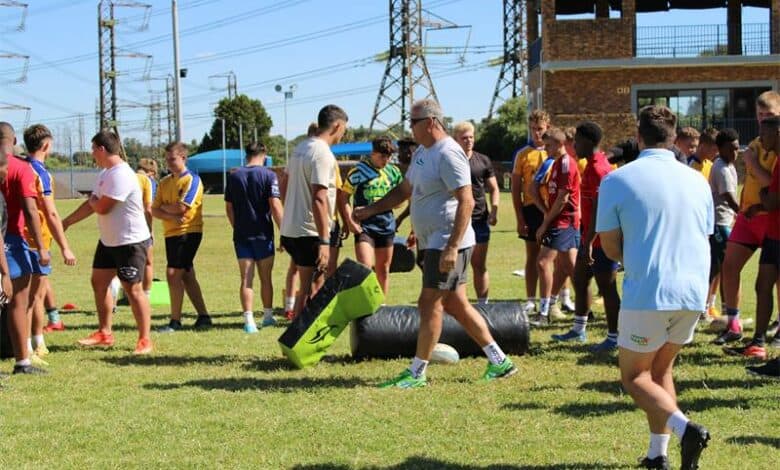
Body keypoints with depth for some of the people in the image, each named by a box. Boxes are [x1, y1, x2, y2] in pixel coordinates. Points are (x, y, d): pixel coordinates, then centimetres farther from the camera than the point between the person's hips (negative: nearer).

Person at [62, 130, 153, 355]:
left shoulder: (121, 175, -22)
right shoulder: (105, 174, 10)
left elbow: (101, 208, -24)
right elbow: (92, 204, 16)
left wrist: (92, 201, -2)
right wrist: (66, 223, 18)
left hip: (130, 242, -10)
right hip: (108, 241, 10)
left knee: (133, 289, -7)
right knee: (99, 282, 16)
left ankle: (145, 340, 1)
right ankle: (104, 333, 27)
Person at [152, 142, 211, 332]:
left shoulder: (192, 180, -8)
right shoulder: (164, 182, 14)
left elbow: (182, 207, -19)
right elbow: (155, 210, 5)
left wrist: (164, 207, -1)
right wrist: (172, 216, -13)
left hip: (188, 232, -8)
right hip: (171, 233, 8)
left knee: (173, 274, -12)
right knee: (186, 276, 10)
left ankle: (175, 320, -5)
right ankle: (203, 317, 17)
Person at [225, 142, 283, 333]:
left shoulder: (234, 177, 6)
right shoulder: (268, 175, -7)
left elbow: (229, 208, 10)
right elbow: (275, 206, -13)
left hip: (241, 235, 2)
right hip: (263, 234, -2)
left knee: (246, 279, 0)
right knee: (266, 278, 11)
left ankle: (249, 320, -9)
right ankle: (268, 316, 22)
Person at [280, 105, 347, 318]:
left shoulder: (301, 148, 13)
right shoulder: (323, 154, -17)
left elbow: (286, 186, 20)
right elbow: (319, 199, -23)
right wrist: (324, 242, -23)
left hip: (290, 229, 9)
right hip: (309, 233, -9)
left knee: (313, 286, 16)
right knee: (311, 290, -3)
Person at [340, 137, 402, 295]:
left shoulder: (394, 171, 6)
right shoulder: (359, 171, -8)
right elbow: (343, 197, -5)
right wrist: (350, 222, -12)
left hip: (386, 226, 5)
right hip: (364, 227, -5)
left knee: (383, 270, 13)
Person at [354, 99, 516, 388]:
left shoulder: (448, 154, -17)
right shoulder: (422, 153, 15)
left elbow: (466, 202, -23)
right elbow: (404, 191, 27)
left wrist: (452, 248, -27)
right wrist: (369, 211, 20)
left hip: (448, 244, -10)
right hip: (433, 244, 10)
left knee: (429, 304, -5)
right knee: (456, 305, 12)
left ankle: (417, 373, 4)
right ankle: (499, 362, 18)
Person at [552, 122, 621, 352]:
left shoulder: (597, 169, -20)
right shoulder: (594, 165, 12)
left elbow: (598, 209, -25)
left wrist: (588, 242, -25)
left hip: (600, 240, -11)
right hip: (592, 238, 11)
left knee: (607, 288, -3)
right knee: (579, 280, 18)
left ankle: (613, 338, 5)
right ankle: (579, 330, 30)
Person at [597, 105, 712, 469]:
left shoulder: (616, 181, -6)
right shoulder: (697, 181, 7)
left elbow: (610, 247, -1)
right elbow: (704, 238, 16)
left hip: (647, 295, -5)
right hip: (693, 293, 5)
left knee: (634, 377, 8)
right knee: (660, 370, 22)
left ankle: (684, 427, -16)